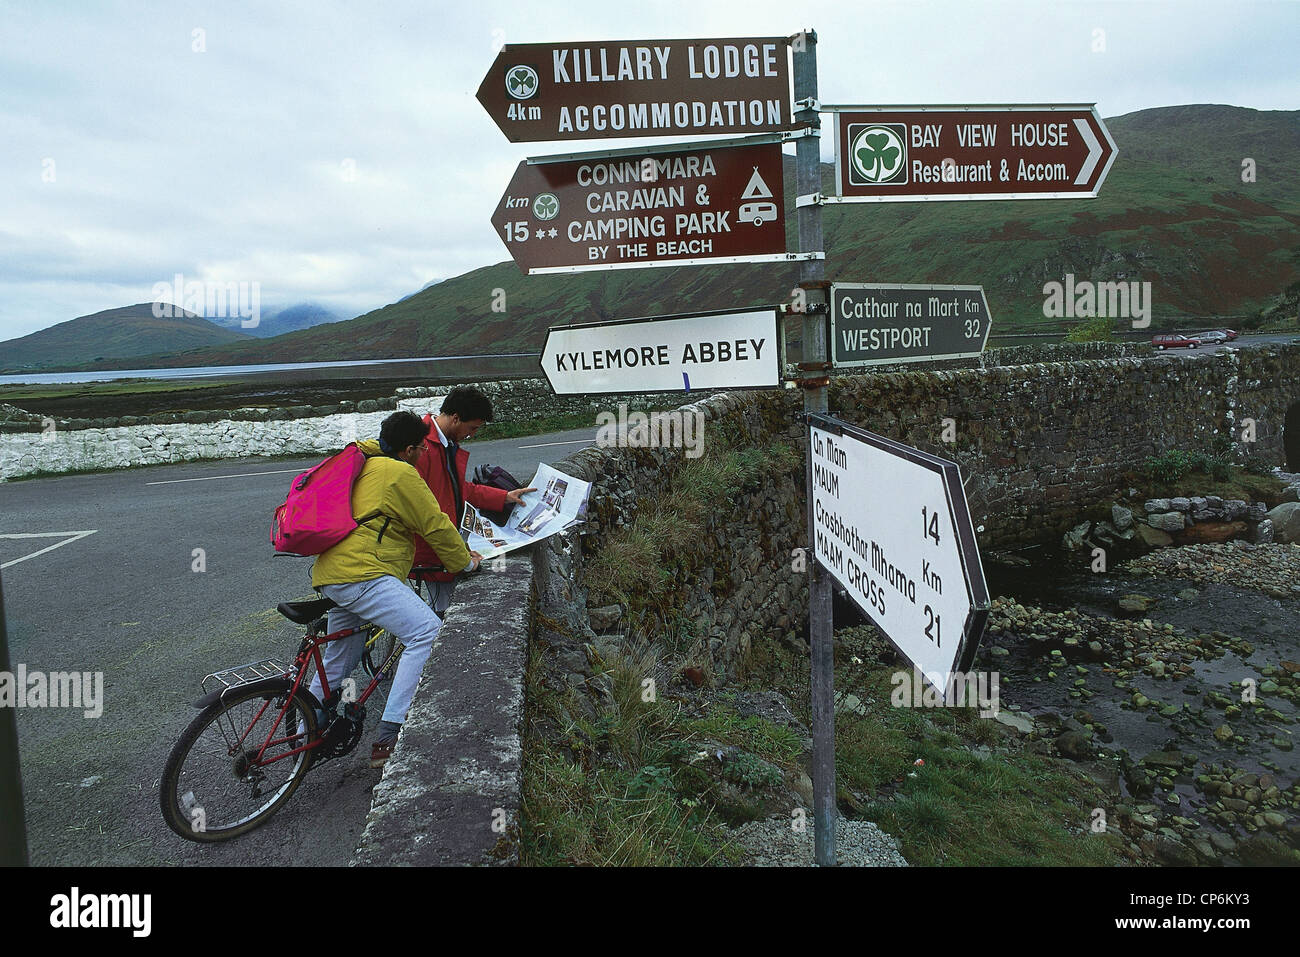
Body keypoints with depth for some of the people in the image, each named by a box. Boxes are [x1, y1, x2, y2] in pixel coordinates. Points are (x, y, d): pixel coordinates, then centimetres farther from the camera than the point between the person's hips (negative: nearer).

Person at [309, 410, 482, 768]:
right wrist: (465, 562, 12)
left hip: (330, 573, 11)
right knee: (427, 632, -19)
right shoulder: (400, 473, -5)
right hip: (362, 574, -11)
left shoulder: (366, 466, 26)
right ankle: (389, 739, -23)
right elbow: (436, 526, -3)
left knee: (340, 658, 25)